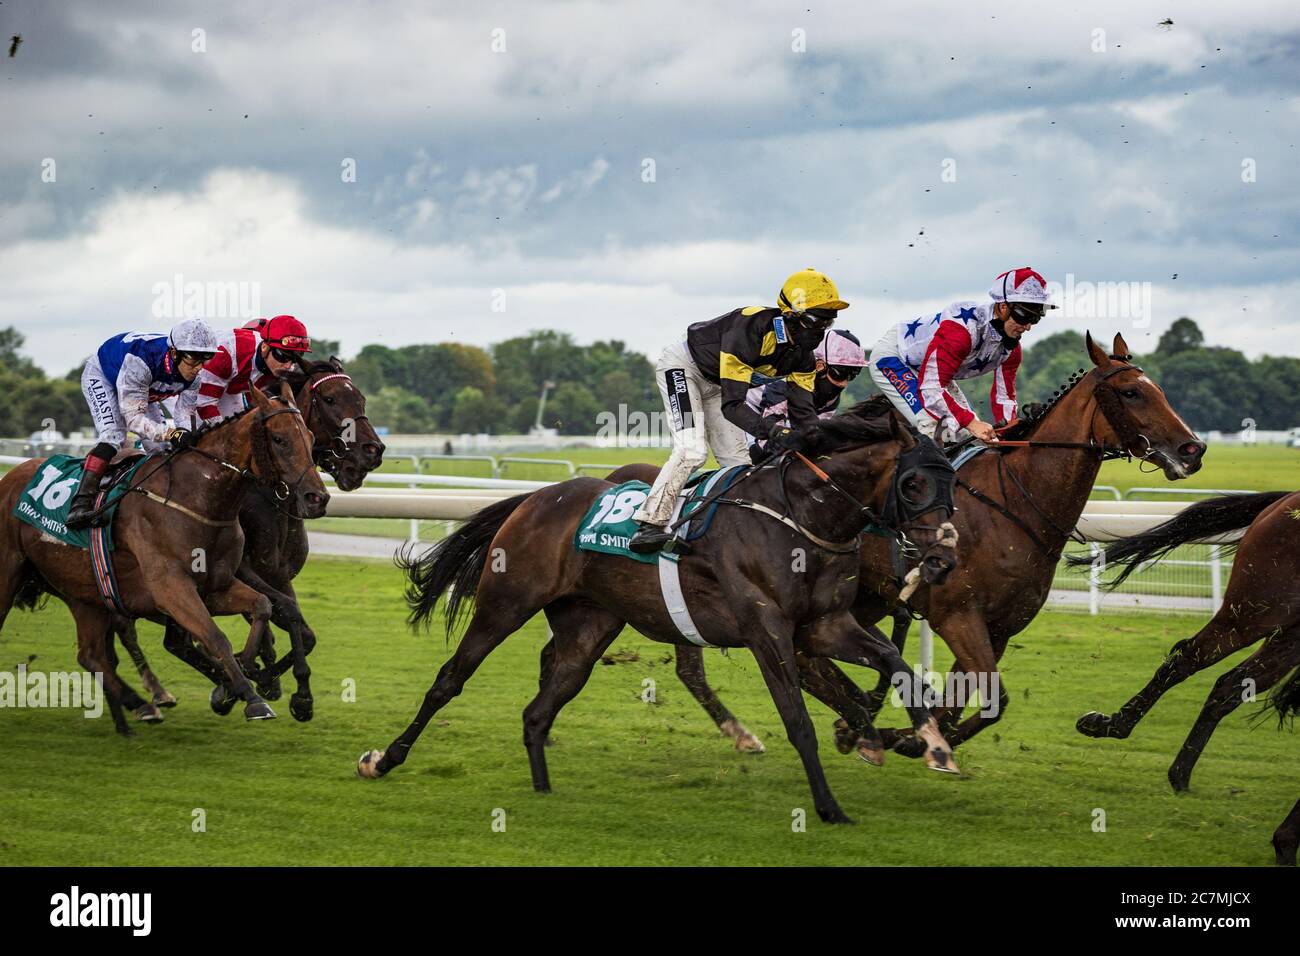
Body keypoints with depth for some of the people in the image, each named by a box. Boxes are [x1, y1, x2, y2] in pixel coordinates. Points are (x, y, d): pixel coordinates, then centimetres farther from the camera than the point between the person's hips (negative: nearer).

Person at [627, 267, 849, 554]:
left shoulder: (802, 355, -13)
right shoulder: (752, 328, -38)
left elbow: (803, 410, -10)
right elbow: (732, 406, -40)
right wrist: (774, 431, -53)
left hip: (714, 383, 9)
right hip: (681, 366, -9)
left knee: (737, 460, 3)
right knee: (692, 450, -24)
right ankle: (649, 524, -24)